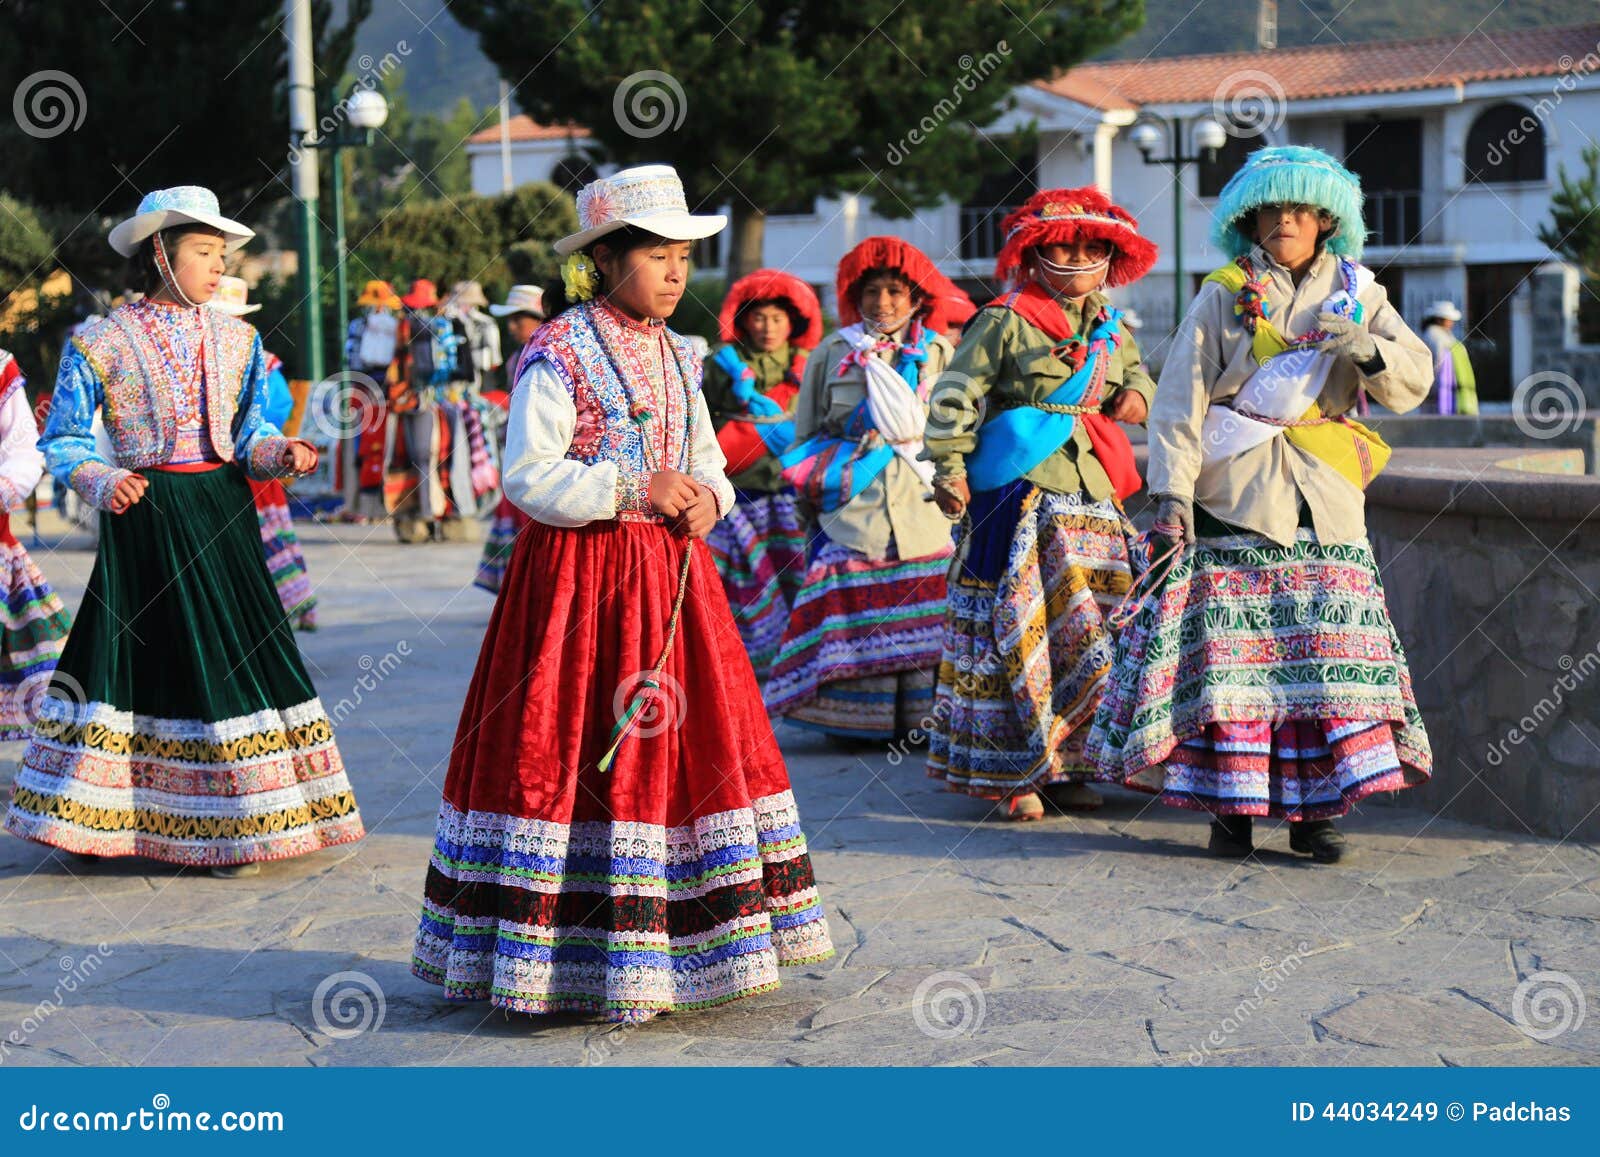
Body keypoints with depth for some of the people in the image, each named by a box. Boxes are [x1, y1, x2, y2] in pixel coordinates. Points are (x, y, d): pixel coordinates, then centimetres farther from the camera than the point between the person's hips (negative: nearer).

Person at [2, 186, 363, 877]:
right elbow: (63, 440, -2)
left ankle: (236, 823, 10)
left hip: (221, 514, 3)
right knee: (138, 652, 2)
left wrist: (282, 454, -13)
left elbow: (250, 434, 8)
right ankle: (118, 818, 17)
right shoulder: (103, 344, -5)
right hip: (143, 519, -3)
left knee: (232, 656, 2)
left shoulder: (237, 340, 7)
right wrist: (101, 482, -20)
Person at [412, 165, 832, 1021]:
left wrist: (706, 498, -3)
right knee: (574, 758, -4)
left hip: (671, 577, 7)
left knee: (691, 751, 7)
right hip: (577, 577, -7)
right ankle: (576, 959, 4)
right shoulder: (557, 356, -9)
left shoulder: (677, 359, 13)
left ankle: (683, 946, 17)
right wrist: (633, 489, -20)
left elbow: (709, 464, 20)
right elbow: (527, 477, -16)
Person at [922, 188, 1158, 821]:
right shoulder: (1006, 321, -3)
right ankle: (1011, 773, 2)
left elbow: (1135, 372, 34)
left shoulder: (1112, 330, 15)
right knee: (1015, 628, -5)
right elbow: (957, 395, -5)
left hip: (1091, 497, 6)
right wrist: (949, 465, -12)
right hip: (1016, 493, -6)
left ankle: (1068, 766, 15)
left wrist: (1137, 393, 11)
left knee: (1089, 631, 5)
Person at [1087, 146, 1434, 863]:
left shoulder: (1356, 293, 14)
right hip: (1235, 498, -2)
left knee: (1330, 647, -3)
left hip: (1323, 503, 3)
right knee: (1230, 649, -6)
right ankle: (1230, 804, 1)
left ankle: (1314, 810, 2)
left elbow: (1416, 379, 7)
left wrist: (1370, 349, -14)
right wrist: (1171, 496, -13)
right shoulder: (1224, 297, 4)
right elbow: (1179, 400, -2)